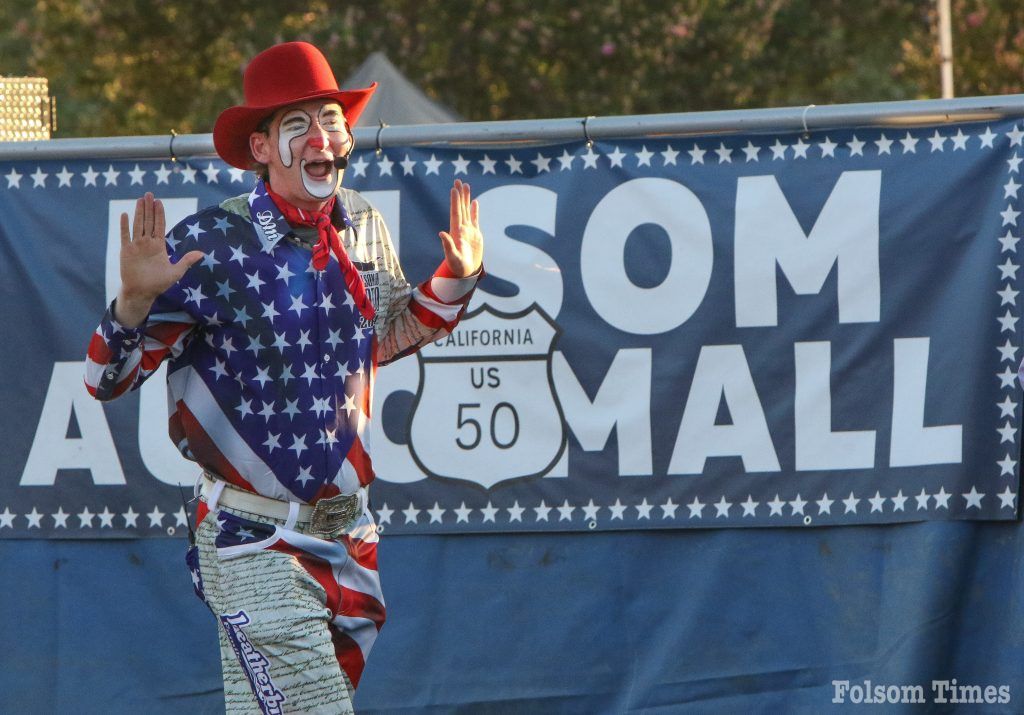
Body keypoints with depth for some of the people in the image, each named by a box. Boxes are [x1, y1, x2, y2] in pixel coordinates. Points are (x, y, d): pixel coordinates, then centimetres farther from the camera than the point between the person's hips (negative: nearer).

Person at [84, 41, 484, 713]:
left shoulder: (363, 228, 6)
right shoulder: (209, 244, -13)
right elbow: (107, 378, -11)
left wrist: (457, 278, 12)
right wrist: (136, 299, -30)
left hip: (349, 534, 6)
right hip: (255, 544, -6)